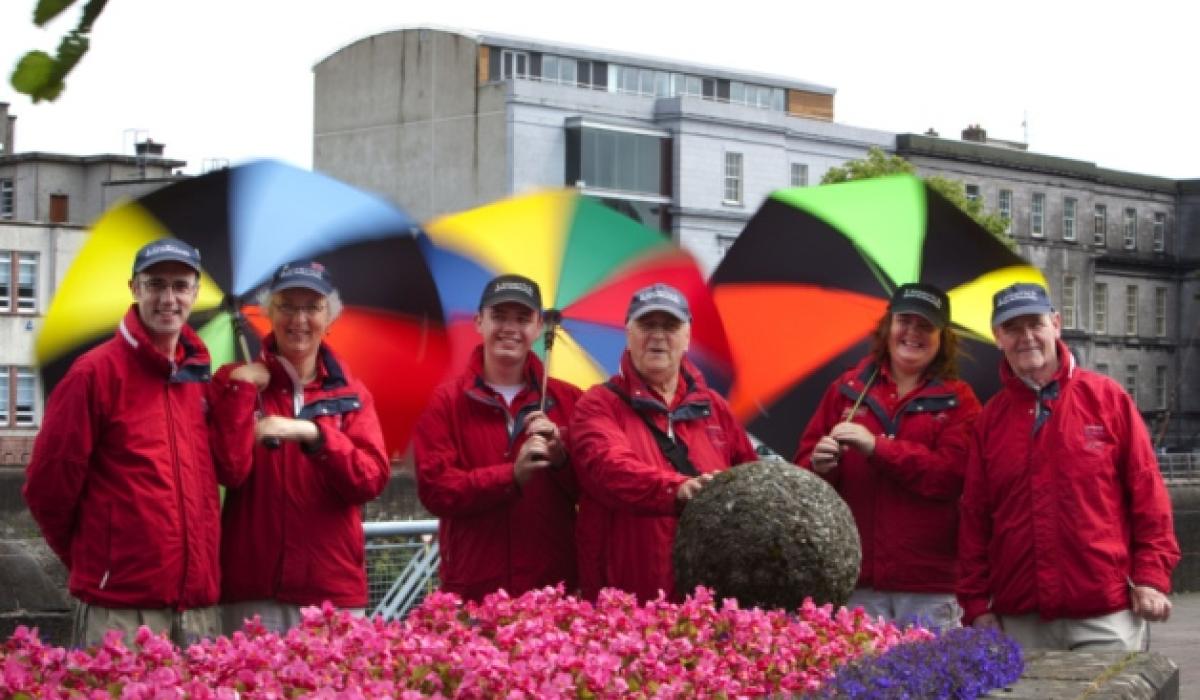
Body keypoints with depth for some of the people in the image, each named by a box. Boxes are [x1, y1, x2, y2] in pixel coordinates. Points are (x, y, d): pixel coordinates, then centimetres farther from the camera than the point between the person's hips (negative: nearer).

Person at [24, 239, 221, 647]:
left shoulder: (202, 376, 12)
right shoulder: (97, 372, -6)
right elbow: (48, 483, -3)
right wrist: (91, 559, 5)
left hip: (198, 604, 6)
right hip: (119, 605, -5)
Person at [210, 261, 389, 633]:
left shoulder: (351, 393, 9)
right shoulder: (238, 381, 4)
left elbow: (372, 481, -5)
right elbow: (229, 471, -10)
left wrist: (312, 432, -17)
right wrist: (241, 389, -12)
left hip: (335, 588, 2)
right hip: (254, 590, -2)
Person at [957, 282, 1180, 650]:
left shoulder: (1107, 397, 2)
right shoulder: (990, 418, 9)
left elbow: (1147, 492, 2)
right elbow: (974, 516, 9)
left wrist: (1151, 577, -5)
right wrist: (976, 604, 5)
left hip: (1106, 613, -2)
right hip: (1019, 619, 2)